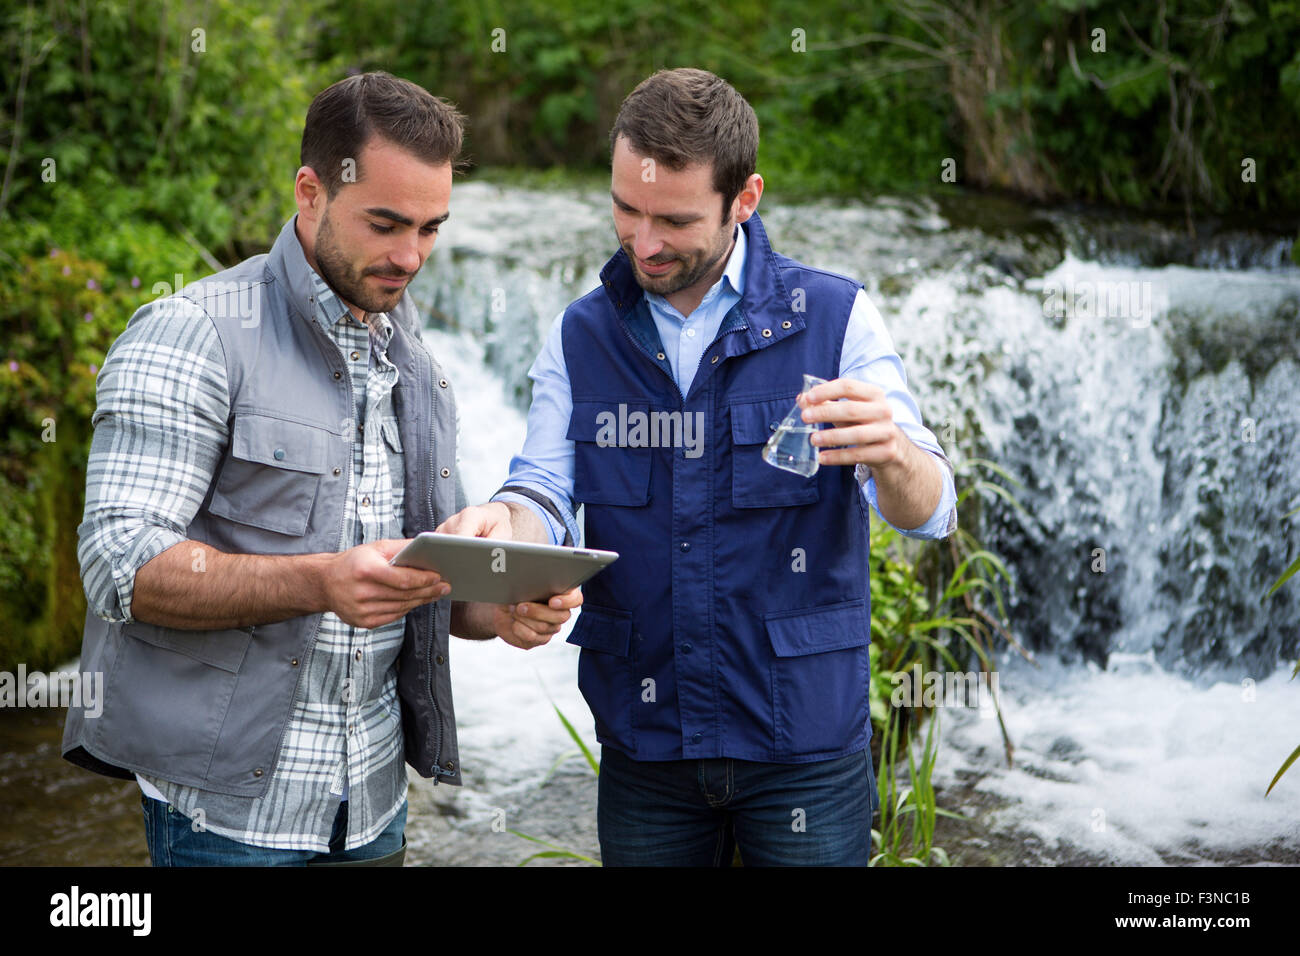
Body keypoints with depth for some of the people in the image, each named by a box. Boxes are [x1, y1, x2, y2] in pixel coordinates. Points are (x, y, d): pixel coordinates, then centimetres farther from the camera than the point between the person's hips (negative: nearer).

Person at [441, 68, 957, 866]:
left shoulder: (835, 318, -7)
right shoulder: (582, 335, 2)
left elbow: (932, 513, -13)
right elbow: (547, 496, -2)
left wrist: (891, 456, -36)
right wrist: (503, 523, -26)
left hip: (805, 747, -2)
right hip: (642, 747, 3)